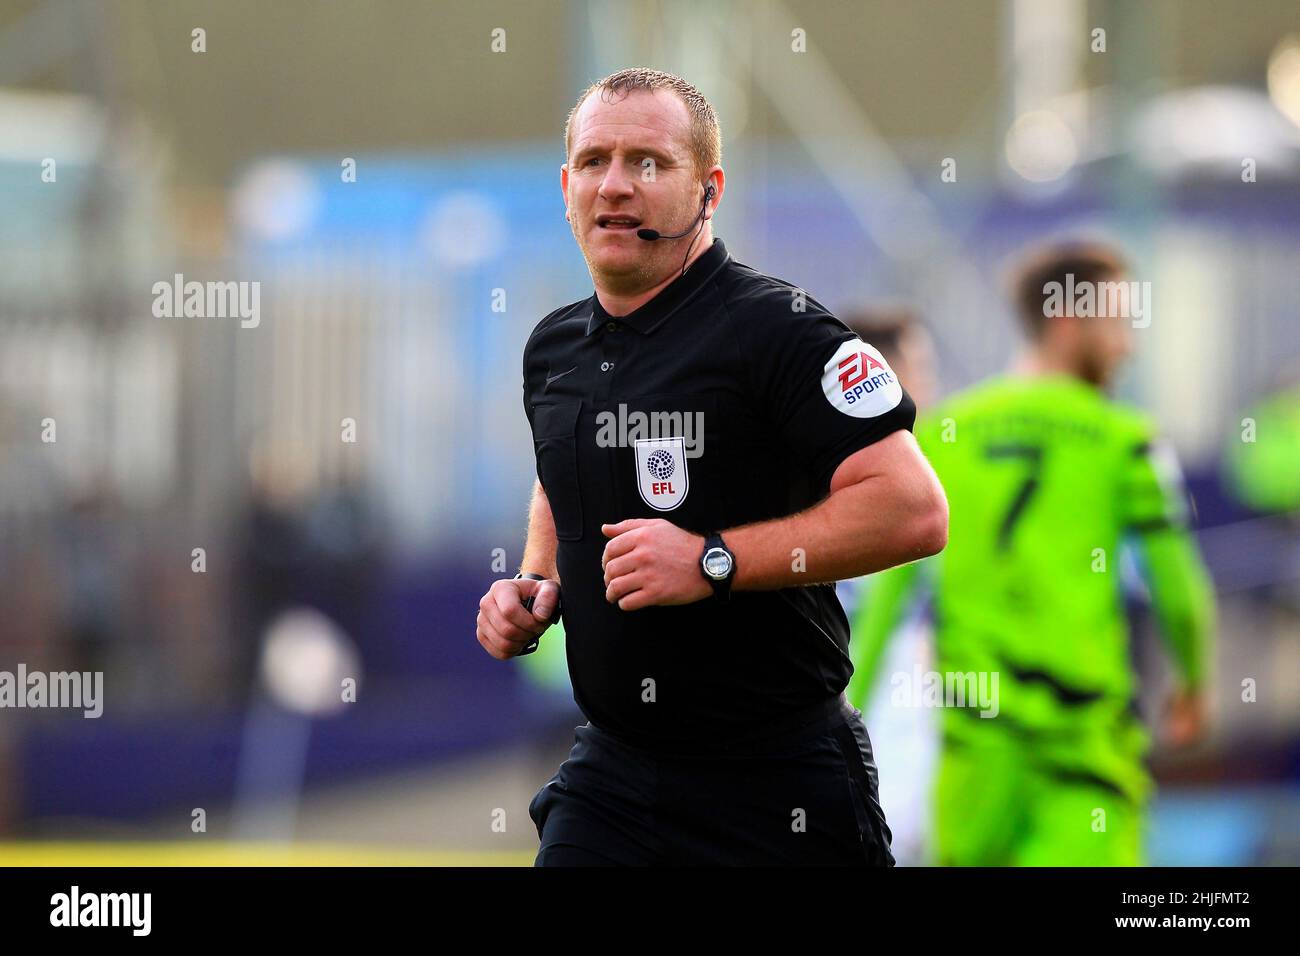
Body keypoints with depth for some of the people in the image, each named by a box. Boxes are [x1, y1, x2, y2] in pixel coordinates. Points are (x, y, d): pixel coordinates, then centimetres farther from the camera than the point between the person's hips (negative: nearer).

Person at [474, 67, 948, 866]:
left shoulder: (778, 328, -12)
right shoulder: (553, 349, 11)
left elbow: (913, 511, -20)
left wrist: (715, 561, -22)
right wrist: (535, 586, 10)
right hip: (610, 770, 6)